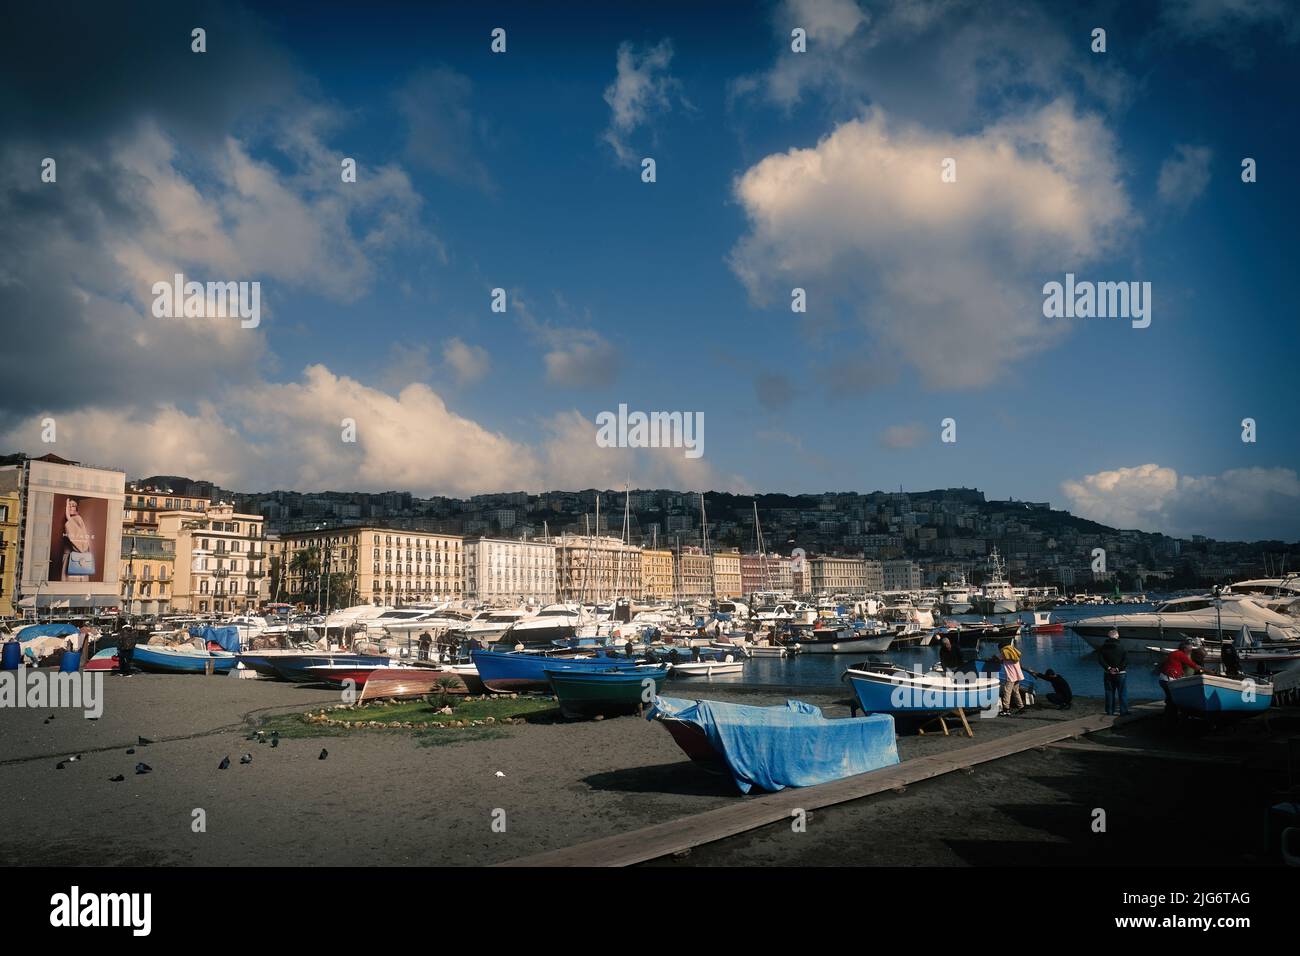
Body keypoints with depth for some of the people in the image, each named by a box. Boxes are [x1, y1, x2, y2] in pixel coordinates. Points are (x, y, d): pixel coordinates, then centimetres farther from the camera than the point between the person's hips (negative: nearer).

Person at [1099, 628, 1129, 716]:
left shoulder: (1103, 647, -1)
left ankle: (1110, 711, 14)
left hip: (1108, 673, 3)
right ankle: (1123, 711, 4)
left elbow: (1100, 659, -9)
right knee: (1122, 693, 4)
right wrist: (1119, 668, -11)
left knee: (1109, 692, 10)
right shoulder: (1121, 646, -8)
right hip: (1120, 673, -3)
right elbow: (1126, 659, -15)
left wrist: (1108, 667, -10)